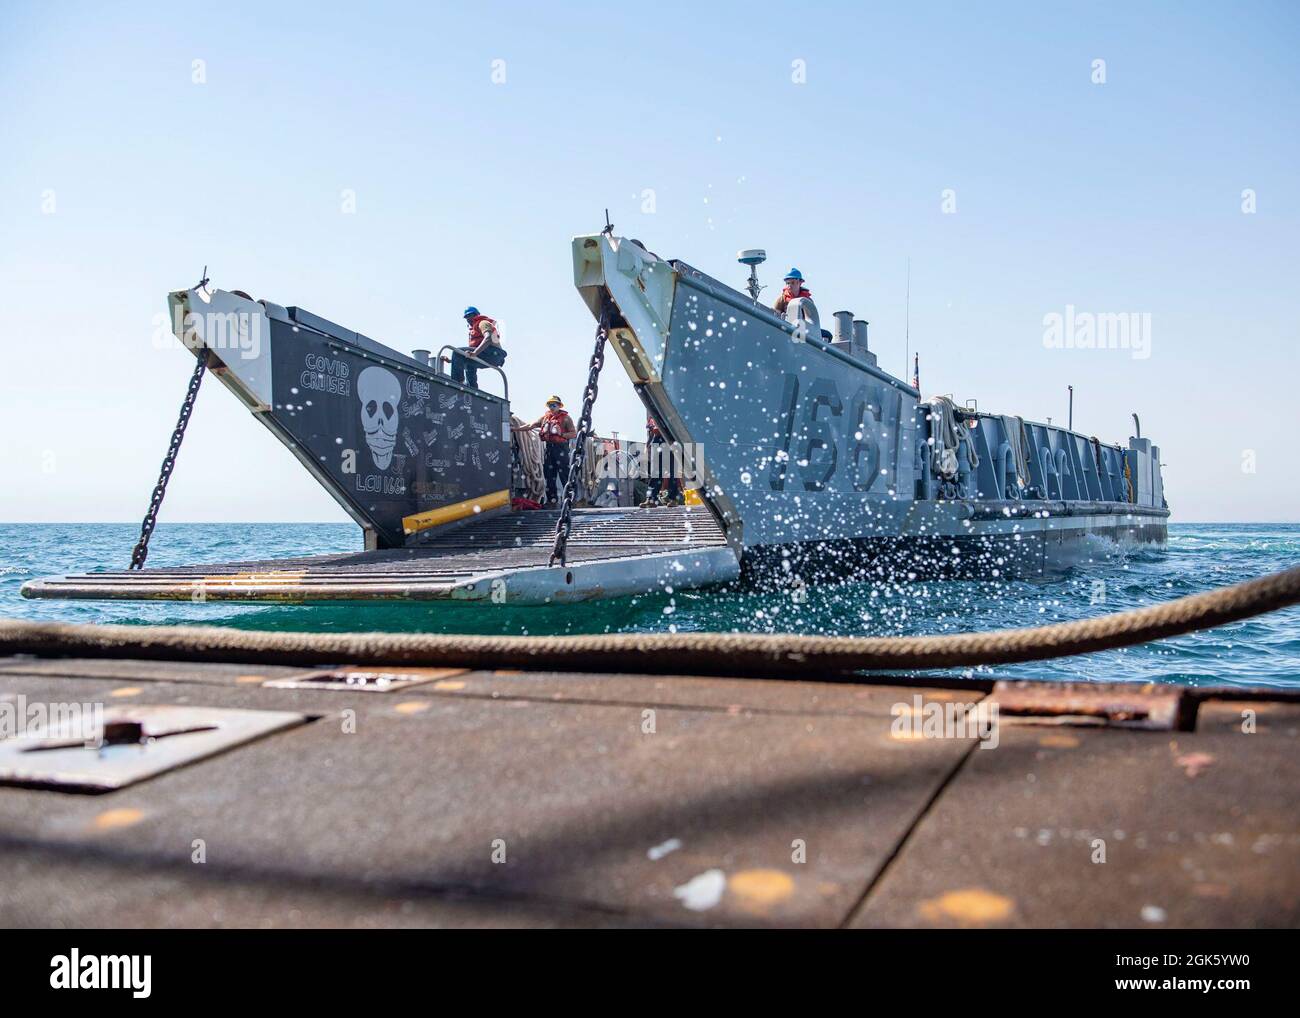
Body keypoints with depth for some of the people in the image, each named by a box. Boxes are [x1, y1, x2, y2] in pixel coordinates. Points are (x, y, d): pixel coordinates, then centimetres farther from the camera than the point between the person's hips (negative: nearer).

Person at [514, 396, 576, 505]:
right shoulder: (545, 417, 15)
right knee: (549, 474, 7)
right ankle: (551, 498, 15)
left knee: (564, 474, -9)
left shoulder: (565, 418, 0)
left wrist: (562, 434, -17)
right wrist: (515, 429, 10)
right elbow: (531, 426, 15)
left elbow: (574, 434, -4)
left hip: (561, 448, -6)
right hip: (548, 448, 6)